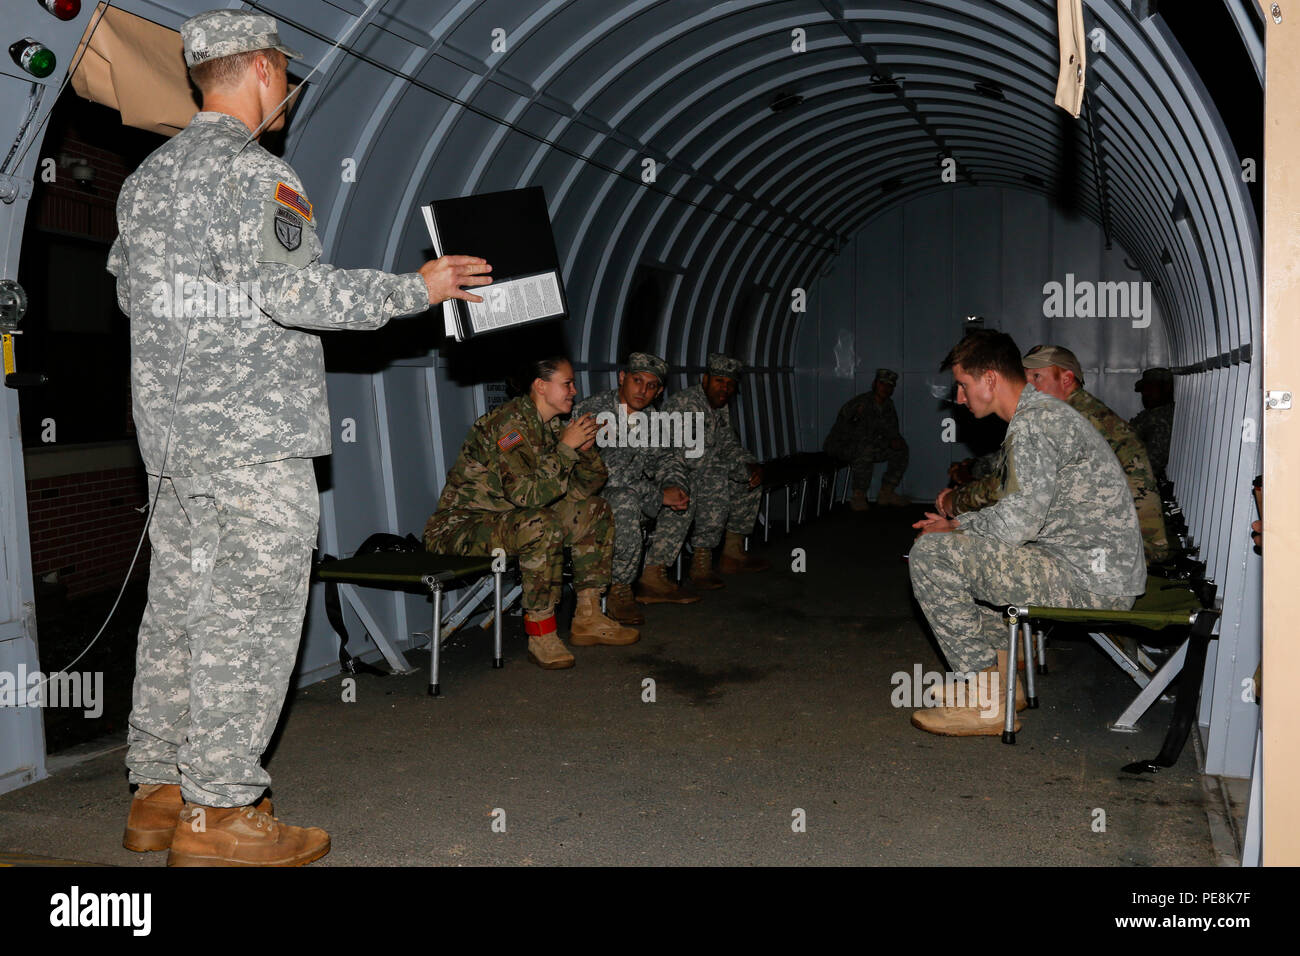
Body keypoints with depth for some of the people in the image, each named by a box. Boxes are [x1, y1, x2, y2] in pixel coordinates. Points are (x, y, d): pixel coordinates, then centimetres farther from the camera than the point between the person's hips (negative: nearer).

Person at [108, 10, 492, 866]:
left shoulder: (148, 176, 17)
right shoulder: (254, 173, -10)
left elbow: (133, 289, 21)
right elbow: (292, 291, -20)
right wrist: (418, 289, -14)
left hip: (170, 427, 9)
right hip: (254, 433, -9)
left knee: (181, 605, 13)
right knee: (249, 614, -3)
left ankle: (159, 791, 23)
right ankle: (216, 814, 4)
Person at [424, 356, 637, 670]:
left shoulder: (552, 426, 8)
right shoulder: (510, 423, -21)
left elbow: (585, 487, 12)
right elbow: (525, 493, -32)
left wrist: (586, 449, -7)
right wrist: (566, 448, -24)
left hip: (510, 520, 10)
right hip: (460, 528, -9)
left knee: (595, 512, 3)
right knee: (542, 526, -35)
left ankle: (588, 618, 5)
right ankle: (541, 635, -24)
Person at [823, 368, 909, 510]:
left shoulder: (888, 405, 3)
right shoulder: (859, 404, -24)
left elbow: (892, 431, 11)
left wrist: (895, 440, -13)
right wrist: (888, 442, -27)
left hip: (865, 445, 9)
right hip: (840, 446, -9)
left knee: (901, 449, 0)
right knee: (866, 450, -38)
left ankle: (886, 493, 6)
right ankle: (858, 497, -28)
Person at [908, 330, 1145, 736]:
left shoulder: (1034, 422, -16)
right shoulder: (1043, 413, 18)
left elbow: (1017, 523, -22)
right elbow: (1026, 514, 23)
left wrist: (954, 530, -4)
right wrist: (958, 525, 14)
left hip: (1090, 582, -11)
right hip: (1104, 570, 11)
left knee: (930, 554, -17)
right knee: (962, 549, 26)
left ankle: (988, 704, -9)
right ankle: (1002, 676, 23)